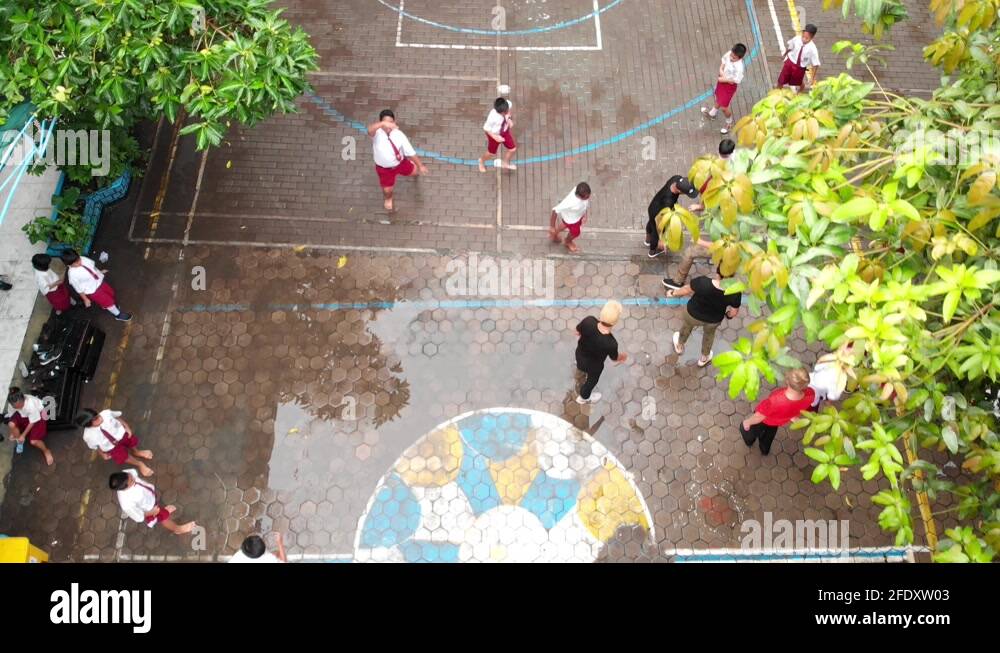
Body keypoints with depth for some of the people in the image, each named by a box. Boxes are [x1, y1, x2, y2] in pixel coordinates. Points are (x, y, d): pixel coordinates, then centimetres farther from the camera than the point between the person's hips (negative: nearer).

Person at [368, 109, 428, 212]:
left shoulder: (399, 134, -24)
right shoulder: (377, 133, -30)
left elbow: (411, 151, -16)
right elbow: (370, 129, -57)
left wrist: (420, 165, -11)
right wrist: (383, 123, -75)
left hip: (400, 162, 2)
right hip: (384, 168, -2)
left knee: (414, 171, 29)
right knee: (387, 190, 16)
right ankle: (388, 199, 57)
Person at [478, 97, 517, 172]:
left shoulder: (508, 103, -28)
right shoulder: (493, 117, -42)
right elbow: (486, 128, -25)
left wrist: (509, 119, -15)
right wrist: (495, 137, -33)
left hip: (505, 130, 5)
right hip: (494, 134, -5)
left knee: (513, 149, 14)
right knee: (492, 153, 18)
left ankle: (505, 163, 46)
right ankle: (482, 160, 55)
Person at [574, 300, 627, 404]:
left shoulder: (589, 320, -37)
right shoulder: (611, 344, -43)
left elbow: (578, 331, -13)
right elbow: (614, 358, -19)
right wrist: (623, 356, 5)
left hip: (579, 353, 3)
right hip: (594, 365, -3)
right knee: (592, 380, 32)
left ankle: (580, 367, 78)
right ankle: (584, 398, 62)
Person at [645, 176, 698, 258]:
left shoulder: (677, 178, -31)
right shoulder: (668, 201, -47)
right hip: (656, 214, -7)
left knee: (651, 224, 37)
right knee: (656, 233, 24)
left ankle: (648, 239, 69)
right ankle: (652, 251, 55)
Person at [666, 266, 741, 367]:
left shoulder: (702, 282, -37)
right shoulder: (735, 293, -31)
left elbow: (686, 290, -18)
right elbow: (734, 313, -14)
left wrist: (673, 293, 3)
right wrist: (728, 314, 10)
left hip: (694, 314, -1)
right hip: (714, 320, 1)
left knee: (687, 326, 34)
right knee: (709, 333, 35)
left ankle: (679, 346, 64)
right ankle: (704, 358, 61)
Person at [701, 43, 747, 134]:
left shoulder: (739, 68, -39)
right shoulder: (728, 54, -20)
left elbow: (734, 81, -26)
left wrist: (723, 79, -17)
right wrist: (721, 71, -21)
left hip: (730, 86, -7)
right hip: (722, 79, 7)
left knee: (724, 107, 6)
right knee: (718, 98, 31)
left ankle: (729, 123, 36)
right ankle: (712, 113, 59)